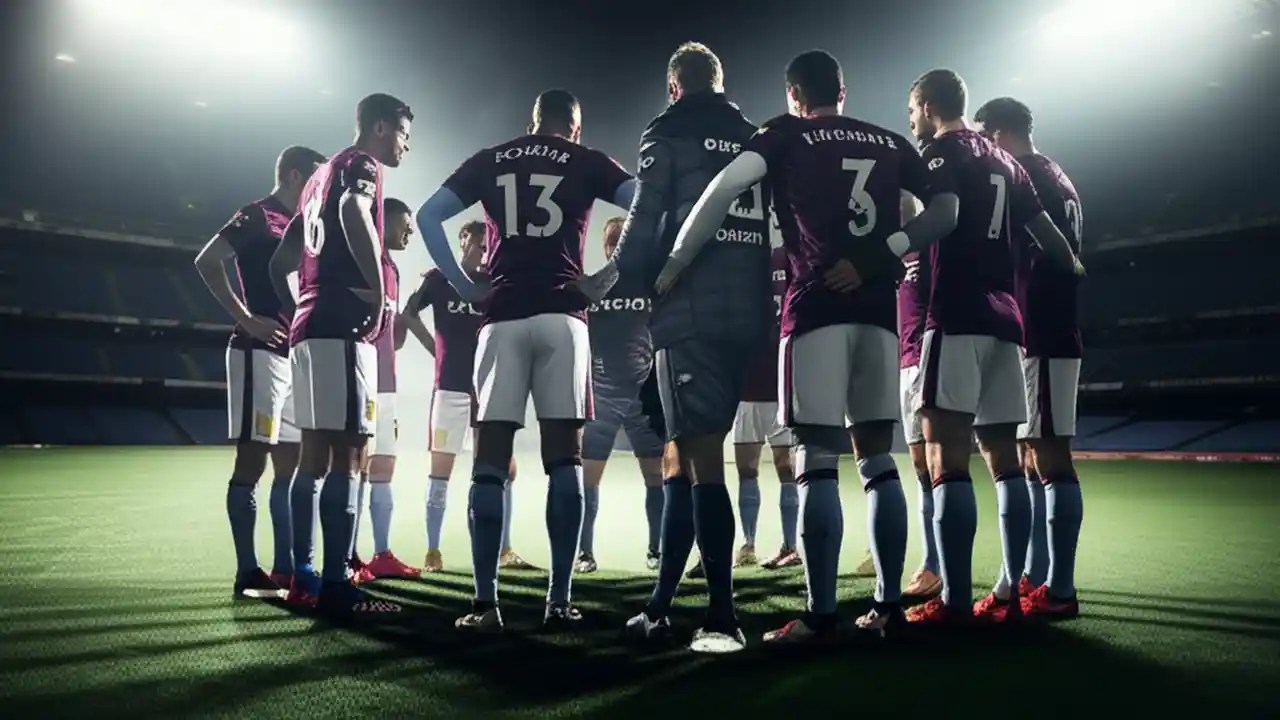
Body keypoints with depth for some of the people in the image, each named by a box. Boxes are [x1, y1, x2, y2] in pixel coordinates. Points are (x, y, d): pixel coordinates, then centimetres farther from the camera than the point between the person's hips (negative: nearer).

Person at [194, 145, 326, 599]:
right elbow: (207, 261, -14)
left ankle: (285, 566, 16)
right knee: (252, 461, -6)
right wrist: (247, 319, -18)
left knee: (290, 464, 9)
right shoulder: (256, 217, -5)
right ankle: (248, 573, -2)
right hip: (260, 353, -9)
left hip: (295, 354, 9)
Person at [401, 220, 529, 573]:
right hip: (451, 386, -3)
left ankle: (504, 550, 12)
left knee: (506, 468, 2)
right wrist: (436, 348, 1)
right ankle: (433, 550, 7)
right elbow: (409, 313, 4)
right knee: (441, 467, 0)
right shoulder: (440, 277, 3)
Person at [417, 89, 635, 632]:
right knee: (564, 458, 1)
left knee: (490, 461, 2)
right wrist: (609, 278, 2)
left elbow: (428, 216, 12)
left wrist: (465, 287, 9)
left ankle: (485, 604, -1)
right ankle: (559, 601, 0)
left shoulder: (490, 160, 18)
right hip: (561, 317, -1)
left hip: (502, 319, 1)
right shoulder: (587, 162, 13)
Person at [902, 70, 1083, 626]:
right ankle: (1010, 594, 11)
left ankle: (954, 601, -12)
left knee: (947, 459, -11)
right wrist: (1075, 272, 39)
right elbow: (1047, 233, 25)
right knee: (1004, 460, 9)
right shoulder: (1004, 163, 23)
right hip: (1002, 321, 8)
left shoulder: (941, 153, 1)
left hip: (956, 320, -8)